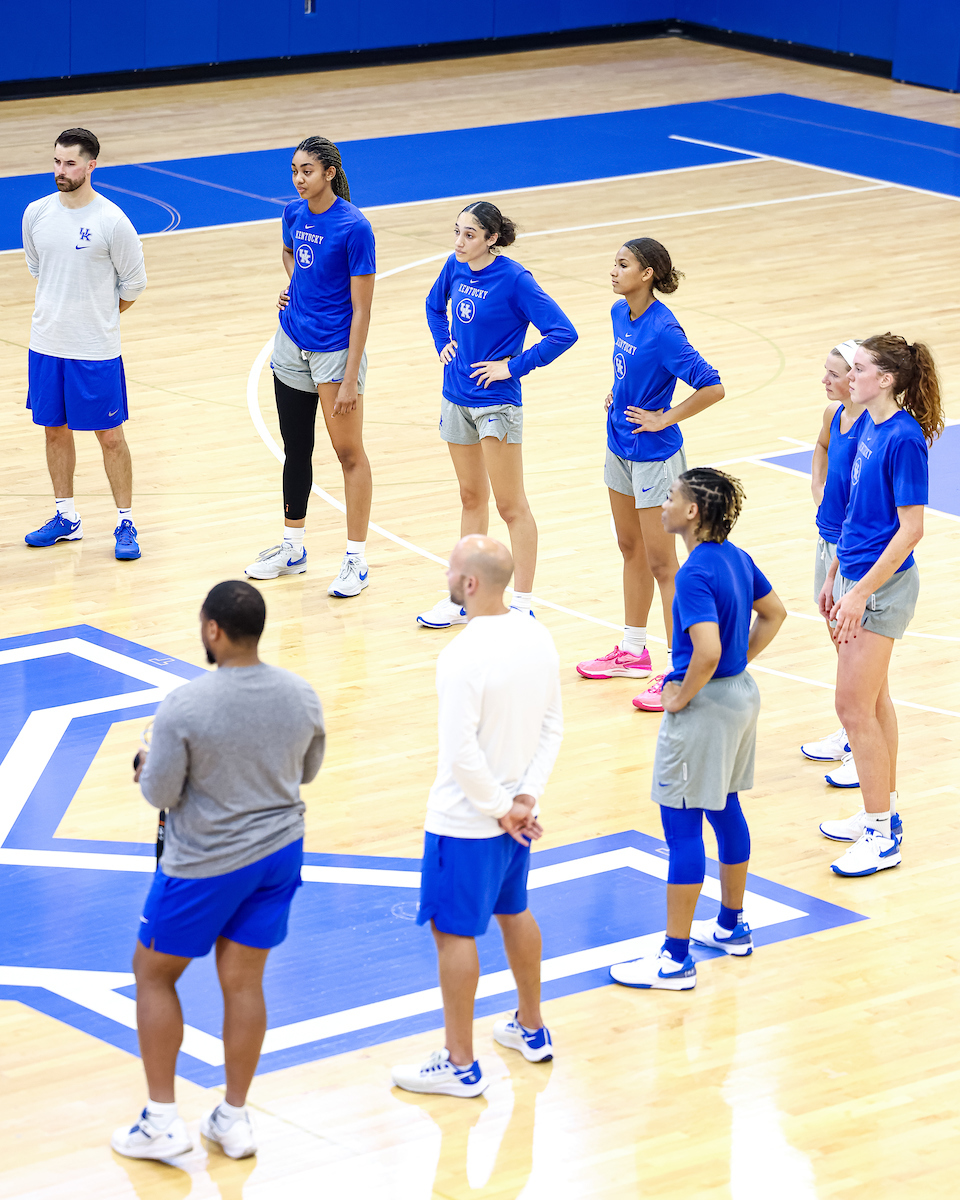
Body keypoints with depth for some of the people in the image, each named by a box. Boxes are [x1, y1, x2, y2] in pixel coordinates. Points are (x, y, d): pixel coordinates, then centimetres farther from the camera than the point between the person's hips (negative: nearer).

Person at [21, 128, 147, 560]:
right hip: (46, 344, 5)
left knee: (110, 436, 3)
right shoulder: (36, 214, 0)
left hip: (96, 351, -5)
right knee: (55, 430, 13)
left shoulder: (111, 221, -13)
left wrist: (97, 315, 6)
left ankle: (126, 523, 12)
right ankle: (66, 518, 26)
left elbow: (133, 282, -2)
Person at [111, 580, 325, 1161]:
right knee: (243, 981, 15)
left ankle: (162, 1121, 14)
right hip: (281, 851, 5)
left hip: (206, 866, -5)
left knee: (154, 974, 13)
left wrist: (146, 771, 6)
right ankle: (234, 1119, 21)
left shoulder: (184, 708, -24)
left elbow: (161, 794, -16)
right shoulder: (302, 696, -7)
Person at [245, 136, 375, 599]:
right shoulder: (294, 213, 3)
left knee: (349, 453, 1)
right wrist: (292, 285, 6)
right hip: (292, 345, 7)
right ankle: (291, 548, 28)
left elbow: (361, 309, -17)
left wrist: (350, 379, -19)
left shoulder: (354, 227, -17)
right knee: (295, 450, 16)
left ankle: (356, 560, 8)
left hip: (336, 348, -7)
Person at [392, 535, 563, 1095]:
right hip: (514, 809, 8)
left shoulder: (464, 657, -27)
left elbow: (462, 754, -26)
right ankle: (531, 1028, 40)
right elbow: (553, 726, 4)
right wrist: (527, 797, 1)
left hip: (466, 819, -8)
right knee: (514, 910, 25)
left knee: (454, 931, 3)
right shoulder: (537, 636, -2)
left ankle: (460, 1064, 10)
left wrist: (500, 809, -14)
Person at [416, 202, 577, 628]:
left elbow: (562, 333, -22)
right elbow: (435, 304, 24)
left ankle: (522, 604, 5)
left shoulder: (514, 280, -18)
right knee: (471, 498, 17)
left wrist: (514, 366, -18)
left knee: (511, 505, -1)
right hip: (456, 397, 7)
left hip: (496, 402, -7)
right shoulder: (455, 267, 1)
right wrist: (443, 343, 10)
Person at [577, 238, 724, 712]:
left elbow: (712, 387, -26)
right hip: (620, 448, 9)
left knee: (661, 562, -3)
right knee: (631, 550, 19)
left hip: (654, 455, -9)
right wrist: (617, 395, 9)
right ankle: (633, 651, 33)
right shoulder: (620, 313, 2)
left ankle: (679, 672, 3)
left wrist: (664, 419, -20)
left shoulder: (662, 330, -24)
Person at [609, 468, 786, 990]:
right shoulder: (736, 557, 3)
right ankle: (731, 926, 37)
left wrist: (683, 696, -18)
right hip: (742, 694, 9)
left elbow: (707, 652, -34)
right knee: (725, 810, 23)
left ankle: (676, 959, 4)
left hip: (704, 708, -9)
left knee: (682, 827, -2)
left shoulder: (695, 575, -25)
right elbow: (773, 613, 18)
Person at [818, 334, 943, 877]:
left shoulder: (904, 439, -20)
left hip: (883, 584, -9)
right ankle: (883, 815, 29)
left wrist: (861, 593, -22)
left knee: (854, 705, -6)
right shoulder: (872, 425, 6)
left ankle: (881, 836, 2)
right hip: (858, 576, 9)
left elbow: (911, 528, -21)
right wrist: (835, 576, 20)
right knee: (874, 700, 17)